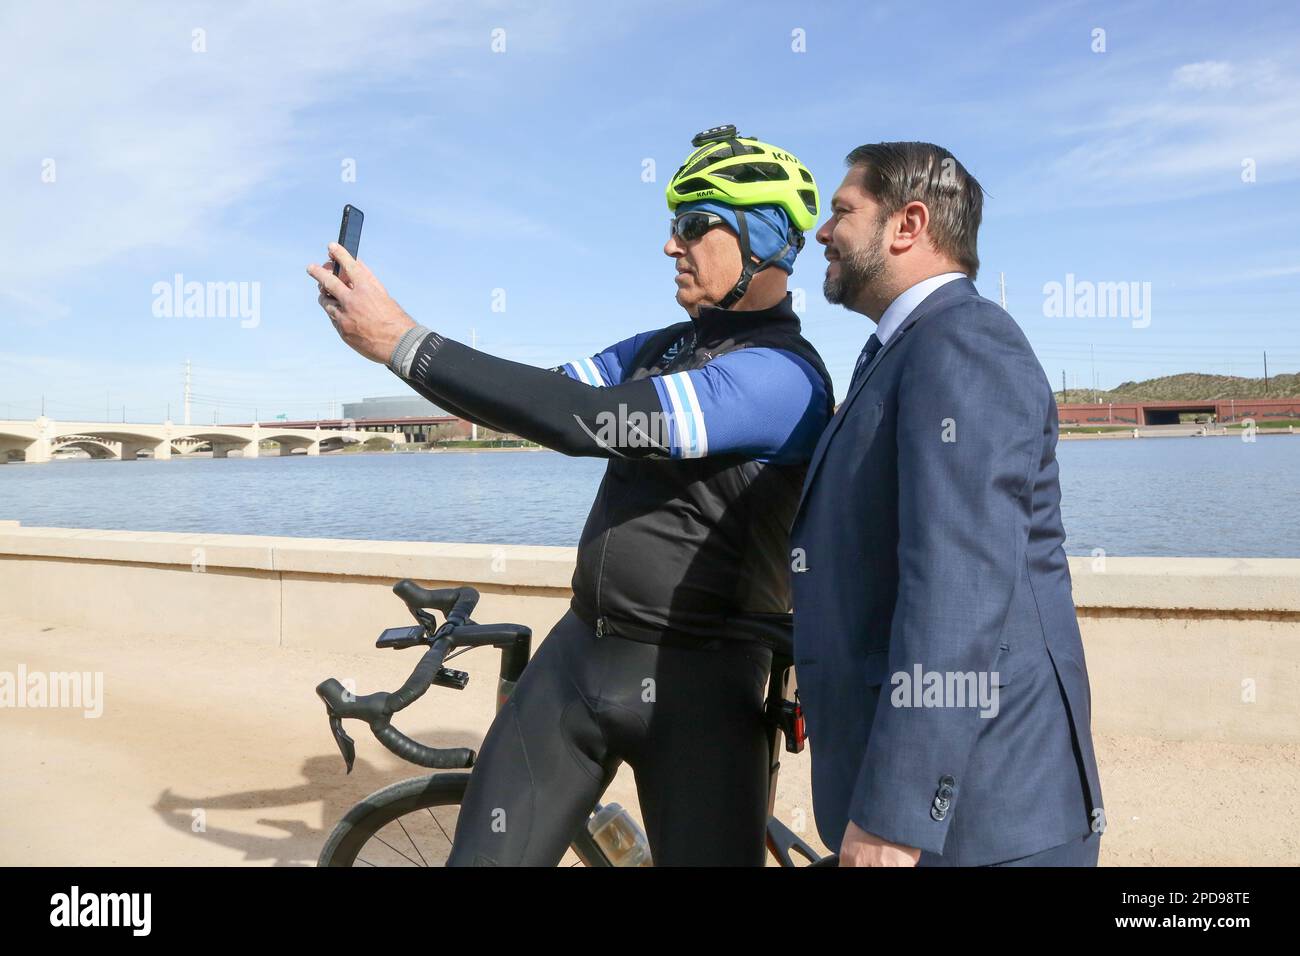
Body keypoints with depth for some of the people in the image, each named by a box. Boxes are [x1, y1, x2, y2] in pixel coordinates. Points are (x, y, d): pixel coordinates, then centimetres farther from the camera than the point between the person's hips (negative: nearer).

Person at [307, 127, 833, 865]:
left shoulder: (784, 376, -18)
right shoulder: (661, 347, 9)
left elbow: (589, 421, -28)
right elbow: (545, 398, 4)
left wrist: (405, 343, -26)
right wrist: (385, 331, -9)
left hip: (692, 680, -7)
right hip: (578, 652, 7)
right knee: (482, 855, 11)